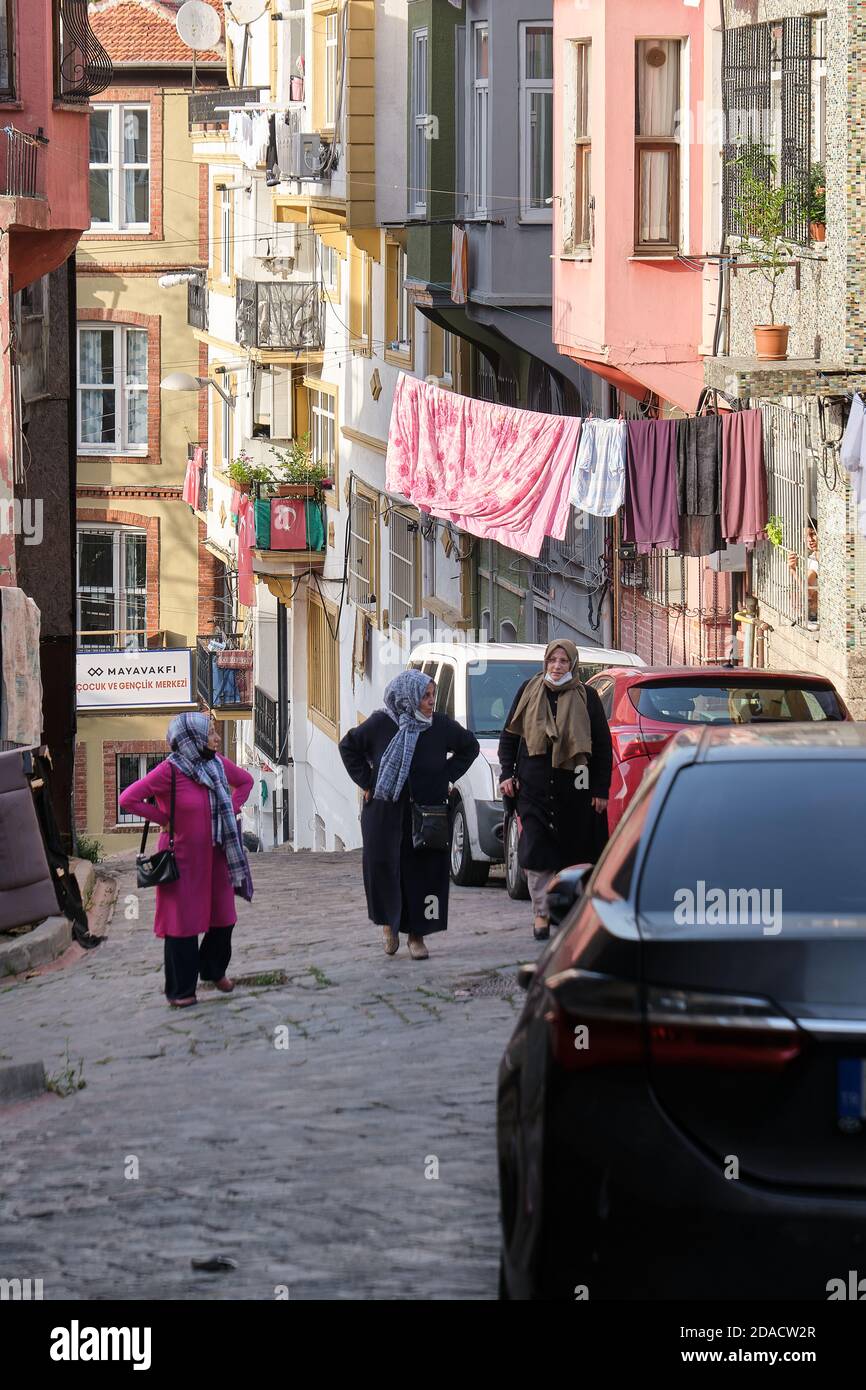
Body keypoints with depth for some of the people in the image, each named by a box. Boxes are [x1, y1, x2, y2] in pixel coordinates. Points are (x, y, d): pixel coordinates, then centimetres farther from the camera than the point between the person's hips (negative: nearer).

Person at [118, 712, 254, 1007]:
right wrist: (164, 819, -13)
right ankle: (180, 990, 9)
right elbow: (128, 800, -21)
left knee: (223, 917, 12)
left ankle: (214, 970, 36)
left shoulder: (218, 764, 2)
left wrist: (231, 810, 8)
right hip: (183, 858, -6)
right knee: (183, 922, 0)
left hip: (215, 855, 6)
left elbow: (245, 781, 22)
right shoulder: (169, 771, -18)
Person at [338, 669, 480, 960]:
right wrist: (366, 782, 4)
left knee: (424, 873, 1)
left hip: (428, 814, 2)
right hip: (384, 812, -1)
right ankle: (388, 922, 14)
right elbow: (349, 746, 10)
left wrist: (446, 777, 6)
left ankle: (417, 936, 12)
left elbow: (470, 747, 16)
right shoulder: (381, 724, -6)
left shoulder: (442, 726, -1)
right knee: (381, 865, -9)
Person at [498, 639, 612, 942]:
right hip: (534, 786, 0)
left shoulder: (585, 697, 4)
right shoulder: (529, 691, 8)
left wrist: (601, 789, 1)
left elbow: (603, 745, 5)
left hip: (573, 787, 0)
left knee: (573, 849, 4)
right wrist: (507, 773, 4)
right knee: (537, 849, -7)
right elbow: (509, 735, 15)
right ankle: (542, 913, -4)